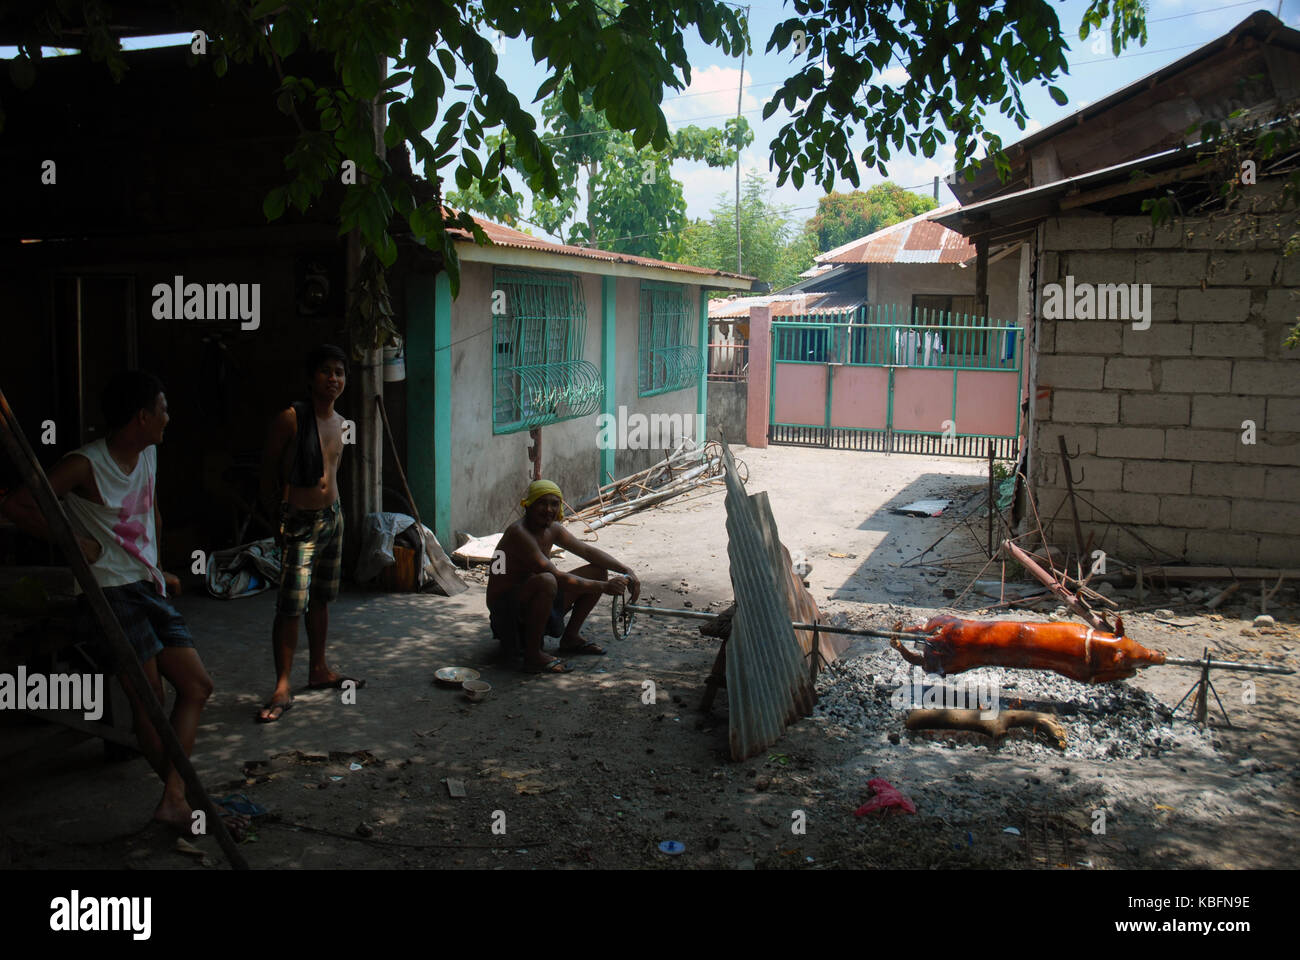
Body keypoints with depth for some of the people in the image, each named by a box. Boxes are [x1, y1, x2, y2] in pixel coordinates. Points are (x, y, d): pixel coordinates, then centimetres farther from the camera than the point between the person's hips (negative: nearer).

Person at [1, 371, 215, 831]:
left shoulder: (148, 454, 10)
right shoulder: (86, 464, -13)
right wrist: (73, 541, -17)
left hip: (149, 590, 8)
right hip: (110, 594, -8)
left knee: (197, 685, 0)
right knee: (149, 705, -8)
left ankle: (174, 798, -1)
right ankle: (177, 792, 7)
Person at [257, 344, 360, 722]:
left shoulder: (340, 422, 8)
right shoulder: (290, 418, -14)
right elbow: (269, 465, -5)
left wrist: (331, 507, 18)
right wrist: (281, 502, 3)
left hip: (332, 516, 7)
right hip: (298, 520, -7)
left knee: (321, 598, 16)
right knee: (291, 606, -9)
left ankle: (318, 670, 29)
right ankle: (282, 688, -2)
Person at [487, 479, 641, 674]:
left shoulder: (553, 529, 4)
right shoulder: (519, 532, -25)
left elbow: (588, 551, 12)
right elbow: (558, 577, -30)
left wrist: (626, 571, -2)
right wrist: (604, 587, -30)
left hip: (530, 601, 9)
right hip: (505, 609, -9)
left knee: (598, 571, 6)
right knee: (546, 581, -41)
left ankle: (570, 637, 18)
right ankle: (532, 655, -23)